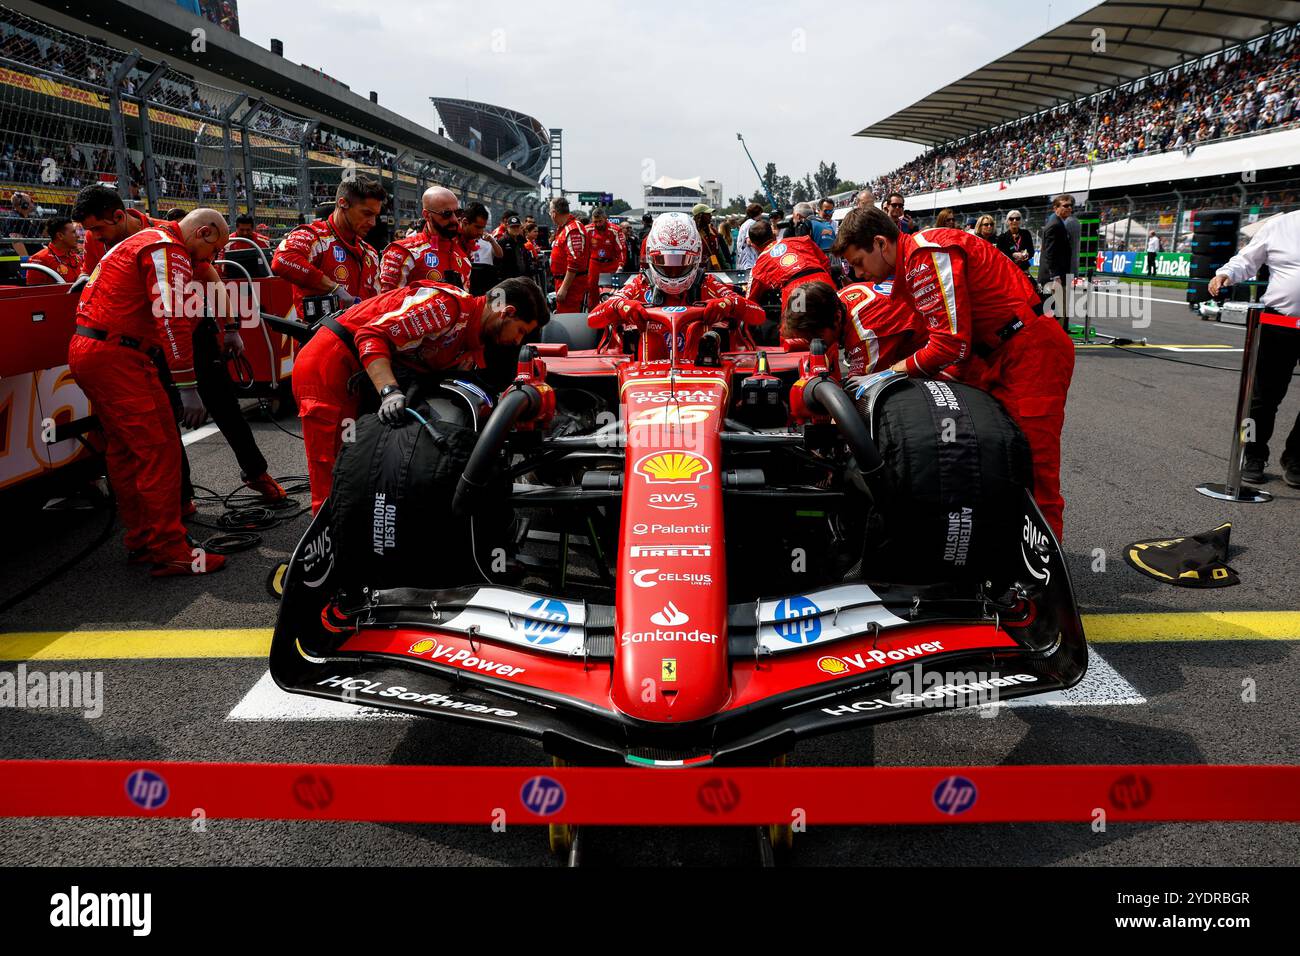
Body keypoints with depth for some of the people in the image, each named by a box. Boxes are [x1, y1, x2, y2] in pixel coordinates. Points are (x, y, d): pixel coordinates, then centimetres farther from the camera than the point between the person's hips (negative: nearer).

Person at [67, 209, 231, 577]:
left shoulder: (144, 240, 22)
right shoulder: (170, 251, -11)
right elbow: (171, 320, -21)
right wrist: (188, 387, -22)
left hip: (85, 350, 11)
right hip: (115, 356, -11)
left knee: (125, 450, 15)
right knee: (160, 451, -10)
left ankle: (141, 539, 24)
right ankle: (170, 552, -9)